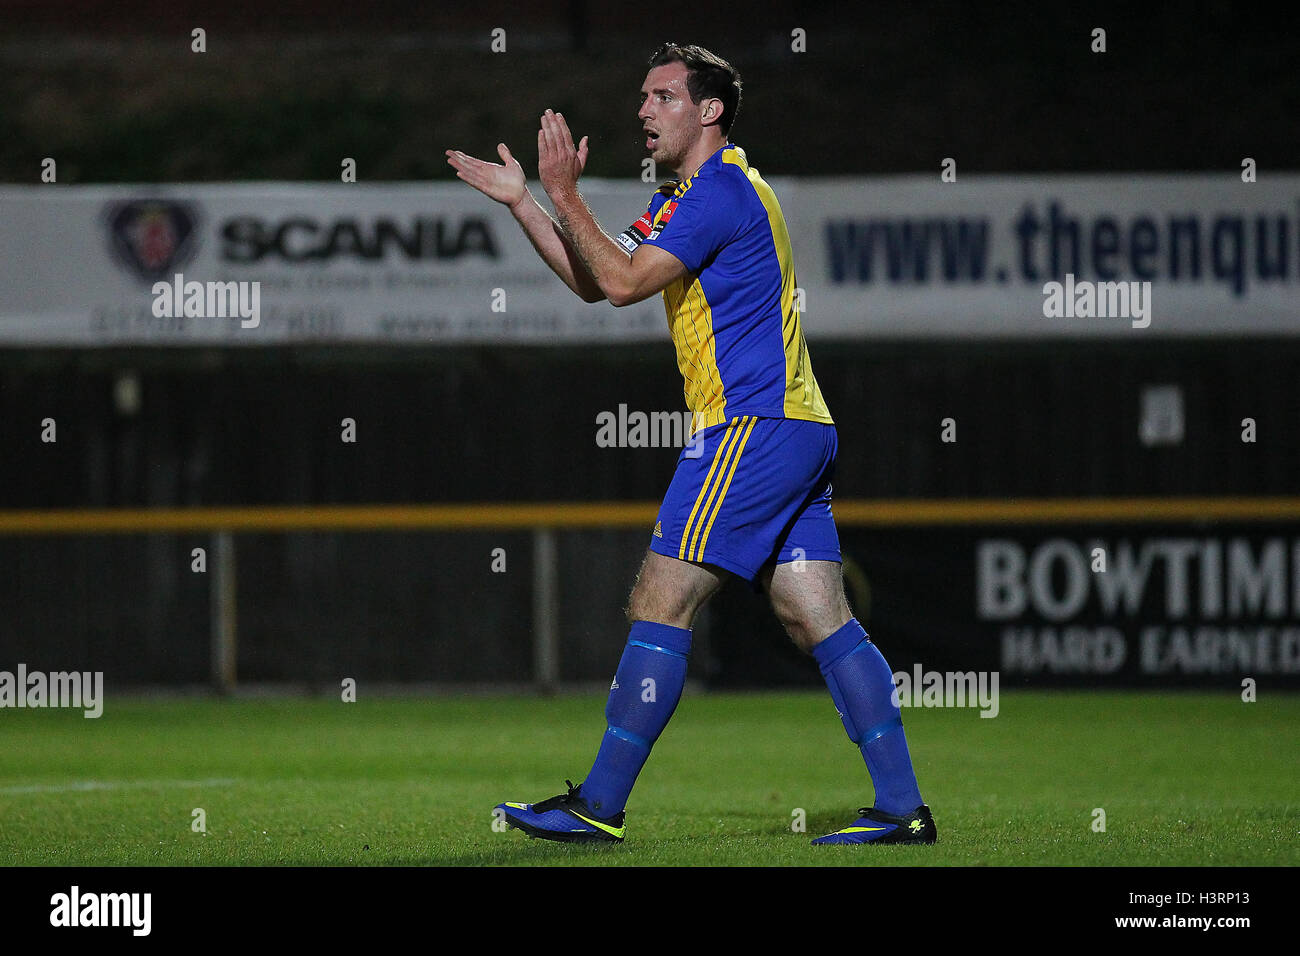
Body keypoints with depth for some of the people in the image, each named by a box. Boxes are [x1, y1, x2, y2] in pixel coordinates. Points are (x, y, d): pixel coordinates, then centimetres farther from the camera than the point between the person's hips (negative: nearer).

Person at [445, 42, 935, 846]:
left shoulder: (723, 189, -10)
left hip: (754, 427, -10)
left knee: (661, 604, -8)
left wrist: (565, 194, -10)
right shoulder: (682, 200, 21)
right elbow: (596, 280, 22)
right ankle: (903, 807, -3)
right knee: (819, 619, 3)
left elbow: (624, 283, -16)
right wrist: (521, 200, 17)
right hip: (796, 428, 10)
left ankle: (600, 806, -6)